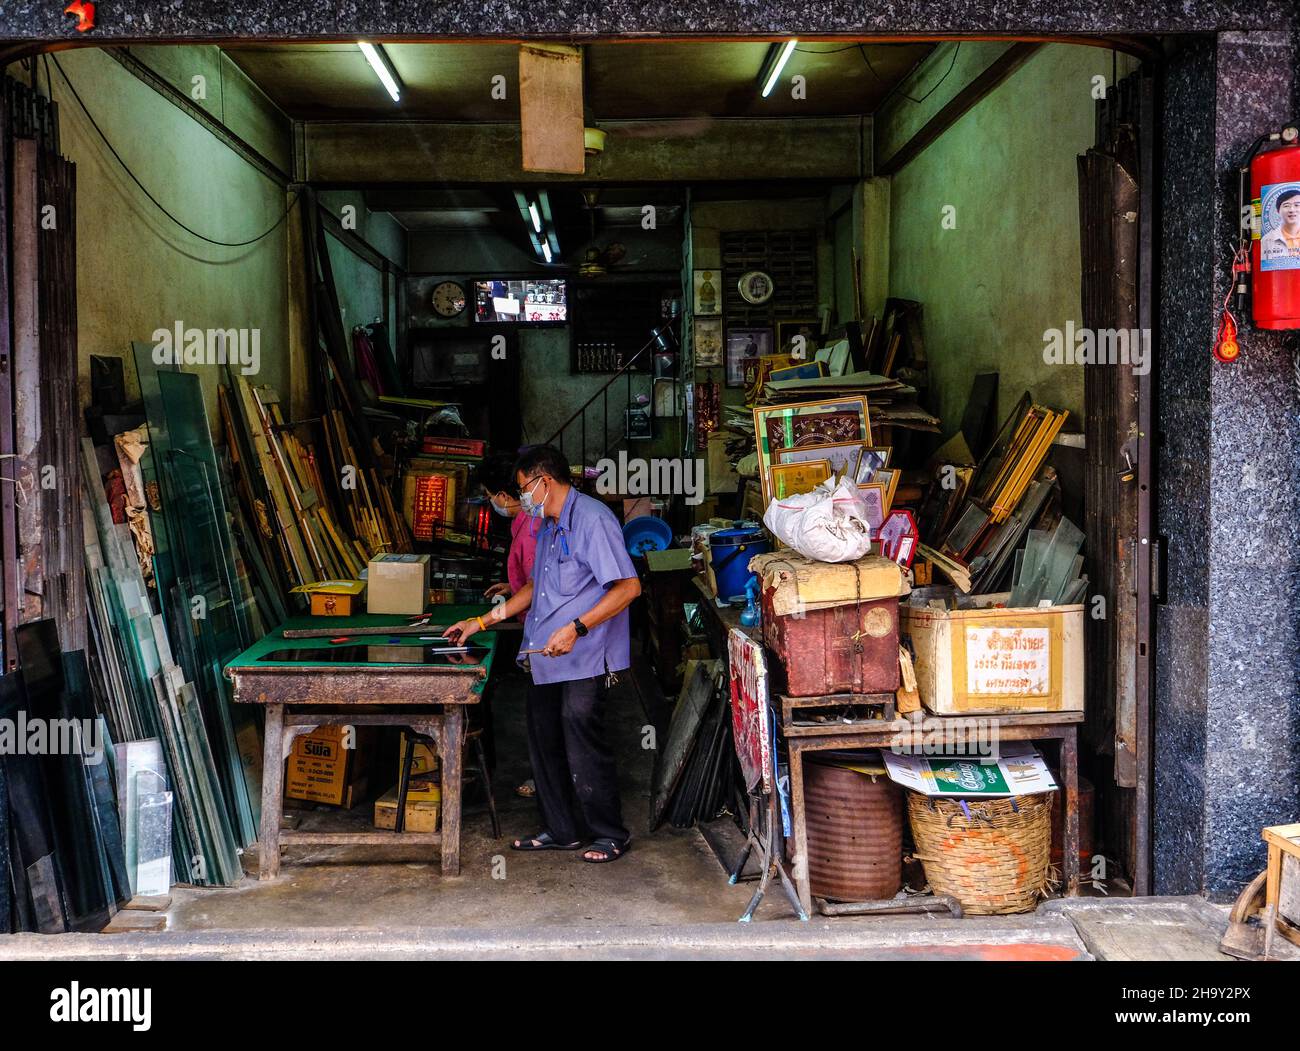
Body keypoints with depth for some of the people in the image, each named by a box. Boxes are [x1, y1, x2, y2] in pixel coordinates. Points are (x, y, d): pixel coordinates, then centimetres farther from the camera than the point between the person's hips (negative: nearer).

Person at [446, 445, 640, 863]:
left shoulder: (592, 519, -14)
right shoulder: (548, 526, 18)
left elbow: (628, 586, -21)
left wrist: (575, 628, -25)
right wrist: (481, 621, 24)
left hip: (585, 659, -10)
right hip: (545, 658, 10)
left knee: (582, 744, -5)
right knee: (544, 741, 13)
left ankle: (610, 834, 10)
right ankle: (561, 829, 25)